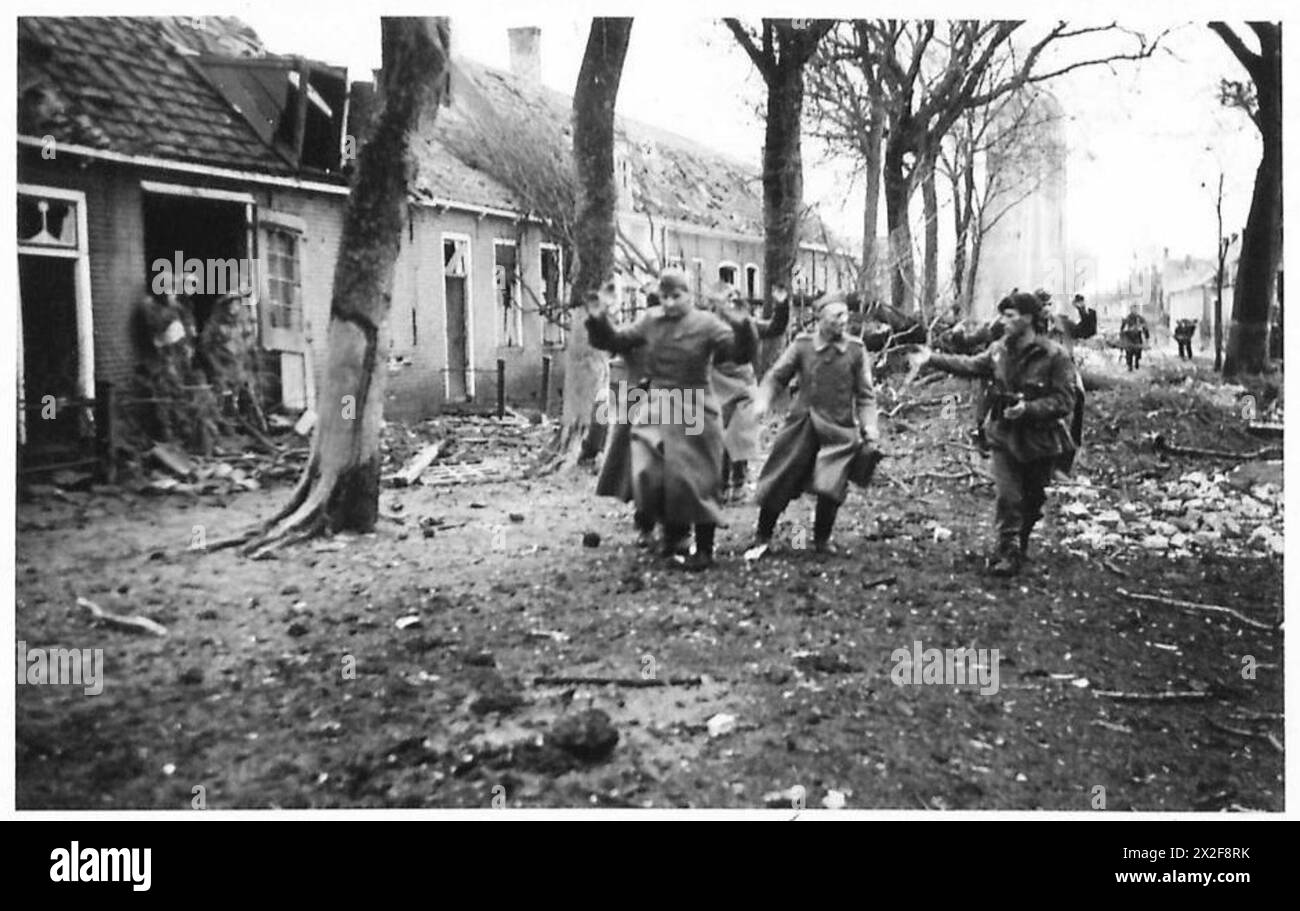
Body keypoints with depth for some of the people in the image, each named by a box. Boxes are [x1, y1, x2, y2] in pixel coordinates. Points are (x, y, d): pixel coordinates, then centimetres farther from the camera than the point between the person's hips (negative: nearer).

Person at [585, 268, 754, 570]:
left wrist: (740, 326, -34)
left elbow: (741, 353, -15)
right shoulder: (650, 320, 4)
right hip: (654, 407, 4)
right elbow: (616, 342, 12)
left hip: (692, 409, -4)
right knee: (648, 475, 1)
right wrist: (599, 322, -5)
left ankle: (704, 548, 14)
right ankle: (674, 531, 26)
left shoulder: (706, 323, -8)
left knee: (694, 479, 0)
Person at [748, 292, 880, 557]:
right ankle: (762, 538, 19)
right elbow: (776, 376, 2)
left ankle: (822, 540, 20)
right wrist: (763, 400, -14)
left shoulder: (856, 350, -2)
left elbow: (865, 395, 2)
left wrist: (869, 426, -9)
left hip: (839, 430, 0)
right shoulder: (802, 345, -3)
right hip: (802, 425, 0)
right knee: (779, 484, 2)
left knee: (831, 489, -5)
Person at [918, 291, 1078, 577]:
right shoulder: (1000, 350, 0)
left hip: (1040, 441, -2)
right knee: (1008, 497, -6)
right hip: (1004, 436, 2)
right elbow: (971, 365, 12)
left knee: (1032, 500, 14)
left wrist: (1028, 408, -27)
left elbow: (1065, 401, -16)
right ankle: (1006, 553, -2)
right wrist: (933, 359, 7)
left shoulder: (1055, 356, -15)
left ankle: (1019, 545, 36)